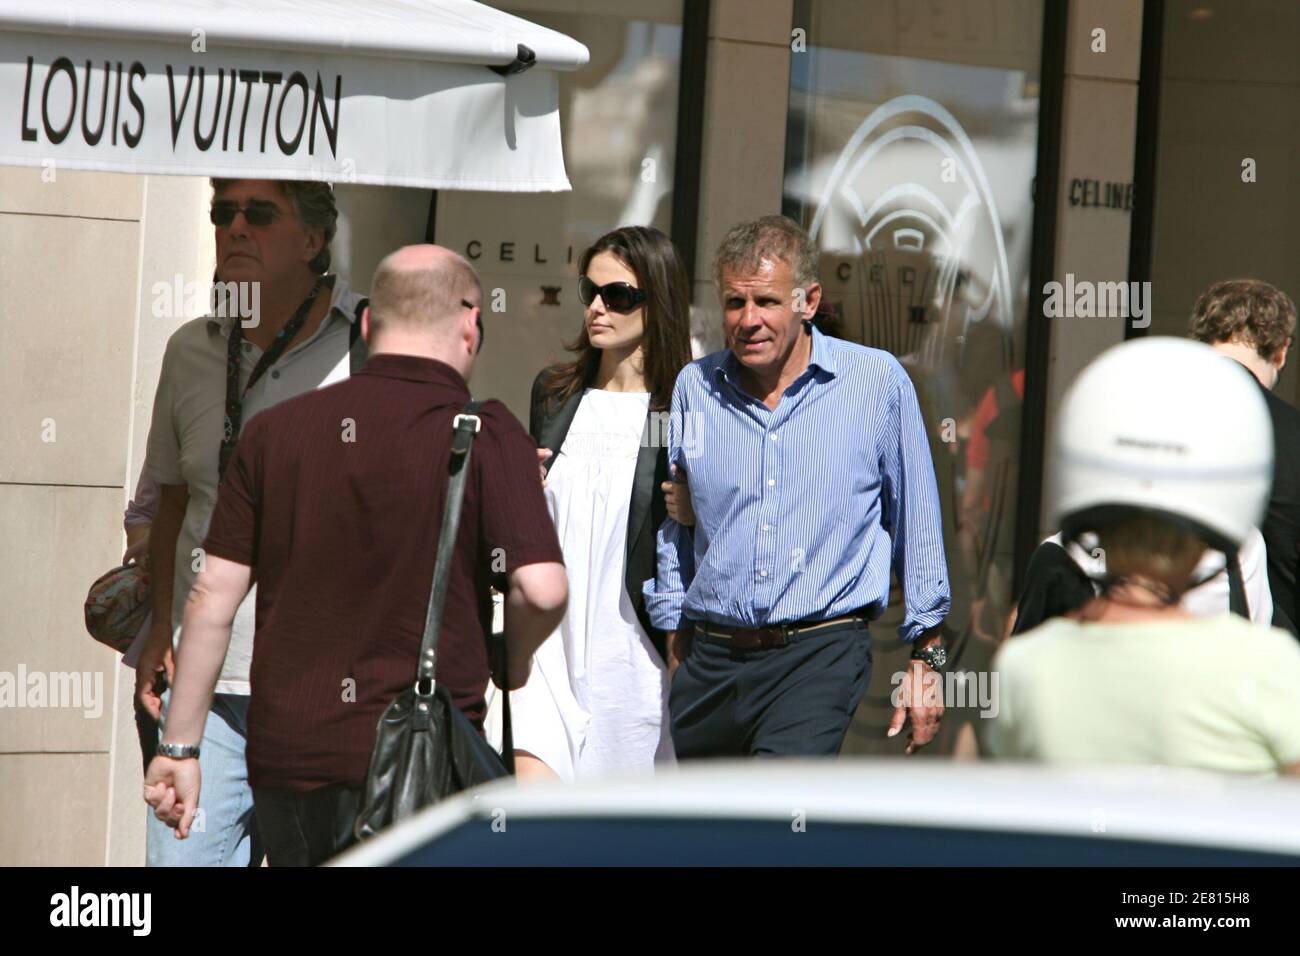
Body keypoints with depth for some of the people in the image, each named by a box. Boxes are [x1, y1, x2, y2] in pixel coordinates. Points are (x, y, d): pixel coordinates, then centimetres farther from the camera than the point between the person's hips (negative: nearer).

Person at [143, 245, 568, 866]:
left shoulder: (274, 430, 7)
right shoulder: (486, 434, -5)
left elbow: (213, 597, 6)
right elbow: (543, 588, -15)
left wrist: (179, 746, 11)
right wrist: (515, 663, 6)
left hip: (282, 758, 4)